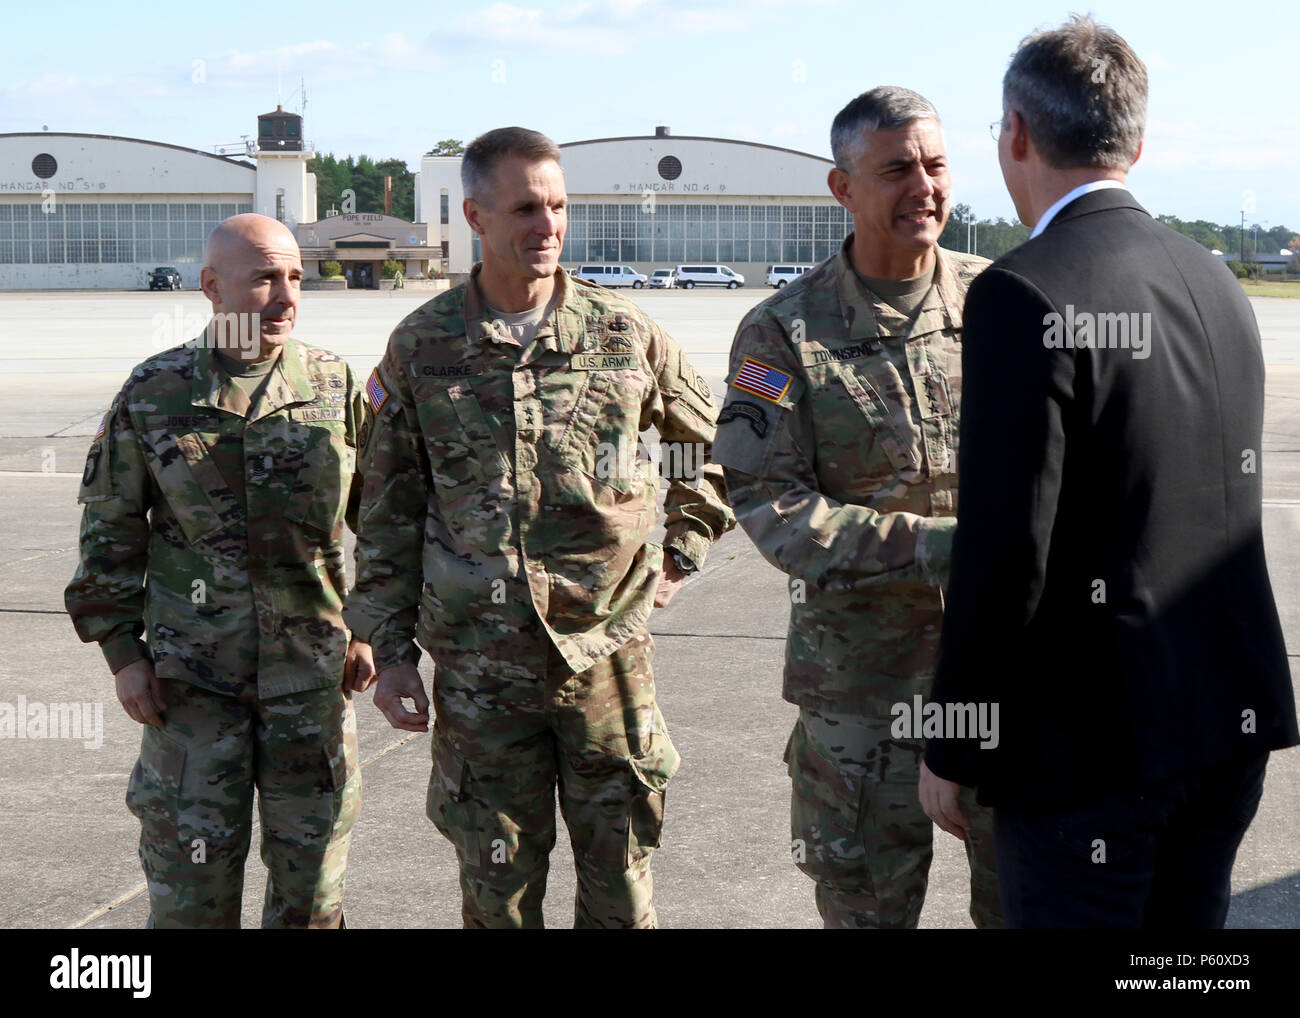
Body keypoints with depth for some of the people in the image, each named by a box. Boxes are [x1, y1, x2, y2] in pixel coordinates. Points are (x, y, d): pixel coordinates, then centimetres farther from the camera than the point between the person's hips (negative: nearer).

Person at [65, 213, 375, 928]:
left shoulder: (337, 387, 1)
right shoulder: (152, 394, -1)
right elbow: (109, 532, 5)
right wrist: (122, 653, 0)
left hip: (313, 668, 1)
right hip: (191, 674, 0)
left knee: (311, 867, 9)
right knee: (190, 866, 6)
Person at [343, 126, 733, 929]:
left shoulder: (624, 333, 1)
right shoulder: (421, 347, 2)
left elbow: (715, 442, 17)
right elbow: (390, 511, 8)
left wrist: (681, 554, 11)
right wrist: (390, 650, 5)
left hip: (608, 651, 0)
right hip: (478, 667, 0)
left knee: (620, 879, 8)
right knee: (497, 882, 10)